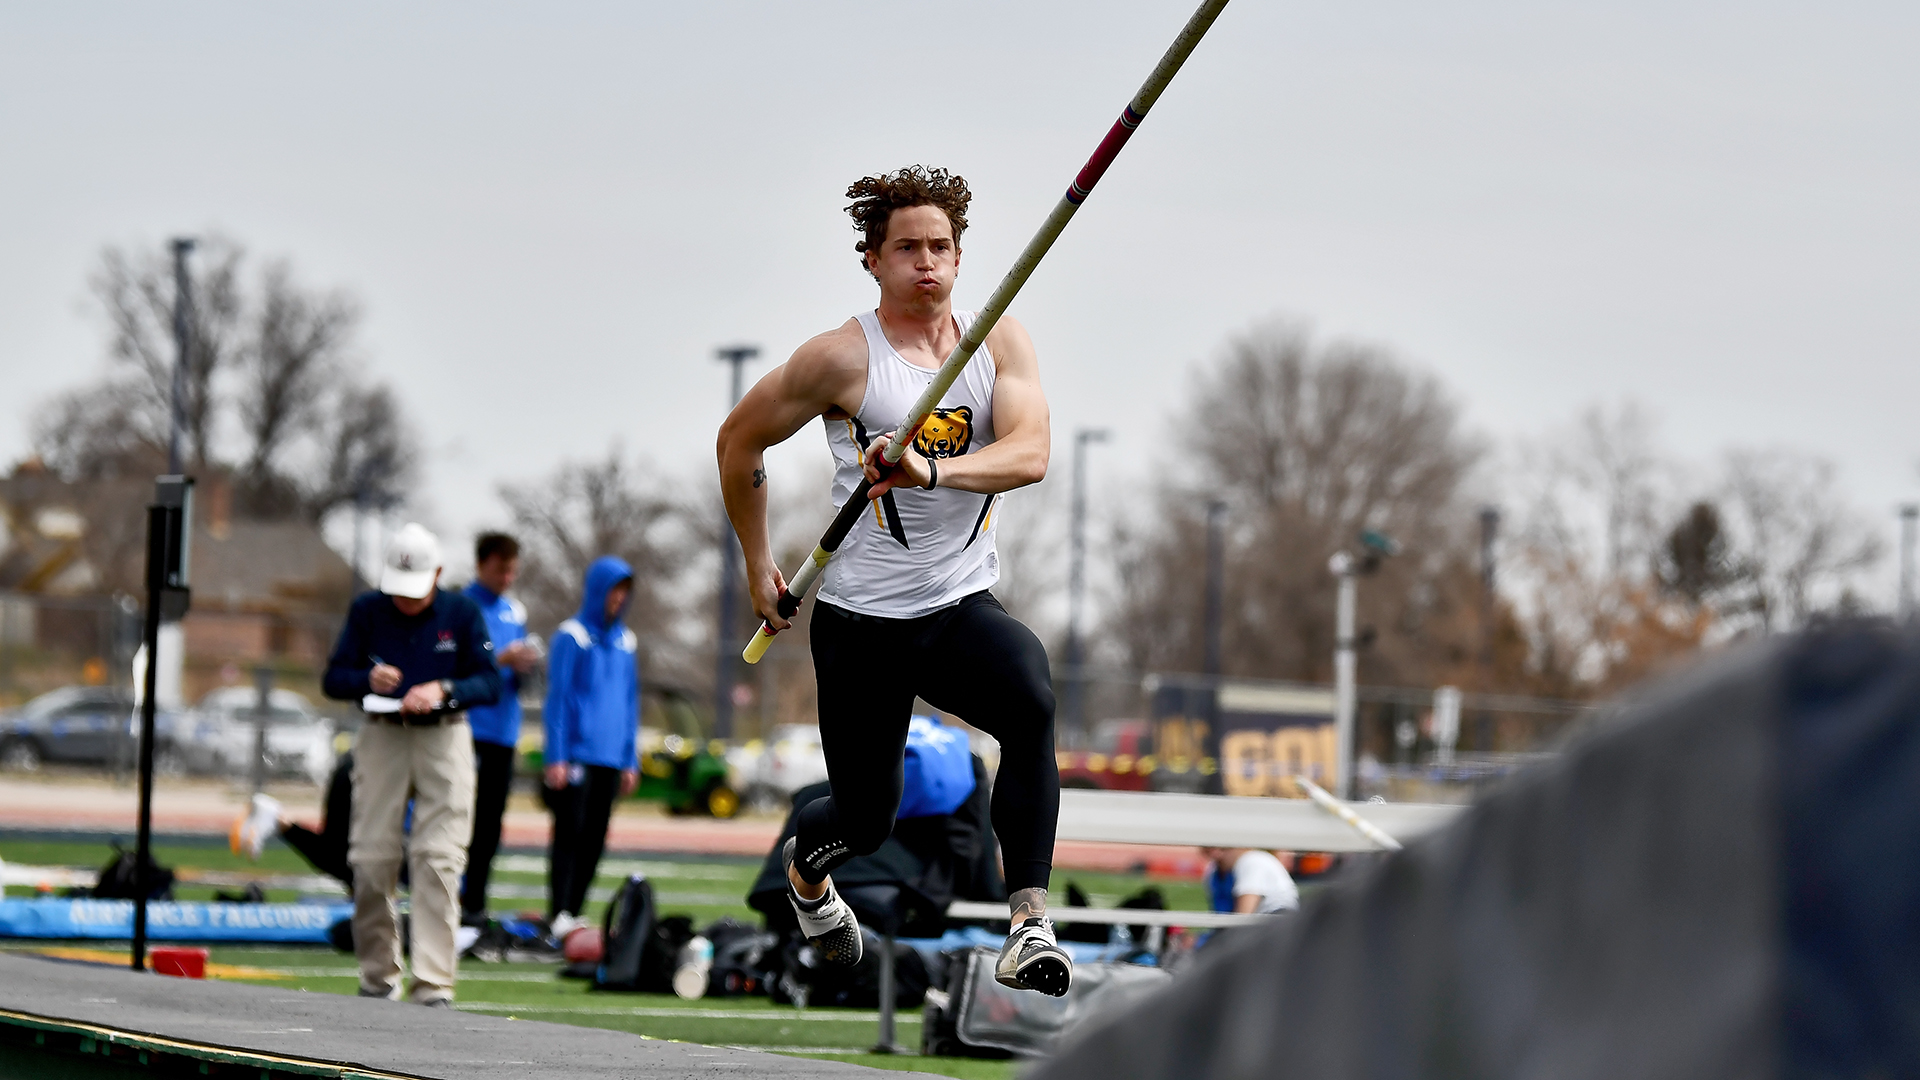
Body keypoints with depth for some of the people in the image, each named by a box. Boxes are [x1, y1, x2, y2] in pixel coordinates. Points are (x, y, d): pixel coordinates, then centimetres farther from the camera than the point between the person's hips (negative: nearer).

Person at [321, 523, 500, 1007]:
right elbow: (333, 679, 4)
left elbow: (490, 683, -3)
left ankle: (434, 984, -12)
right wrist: (368, 678, -17)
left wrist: (444, 690, -22)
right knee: (371, 858, -1)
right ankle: (378, 977, 14)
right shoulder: (367, 611, 3)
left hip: (444, 737, -1)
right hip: (382, 736, 1)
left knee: (439, 859, -10)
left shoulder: (462, 613, 0)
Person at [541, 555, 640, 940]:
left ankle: (574, 912, 9)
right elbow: (558, 697, -5)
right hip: (576, 754, -6)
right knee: (569, 833, -9)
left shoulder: (626, 642, 14)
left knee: (594, 840, 5)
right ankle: (558, 915, -11)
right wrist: (556, 757, -11)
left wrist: (631, 761, 15)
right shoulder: (571, 636, -3)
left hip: (610, 759, 6)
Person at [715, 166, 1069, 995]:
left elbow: (1029, 453, -14)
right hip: (861, 617, -2)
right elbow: (740, 441, 6)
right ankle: (805, 871, 46)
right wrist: (758, 563, 10)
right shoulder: (844, 357, -6)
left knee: (1031, 702, -31)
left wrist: (931, 470, -31)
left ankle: (1029, 926, -32)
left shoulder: (1000, 343, 2)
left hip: (963, 606, 2)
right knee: (866, 818, 6)